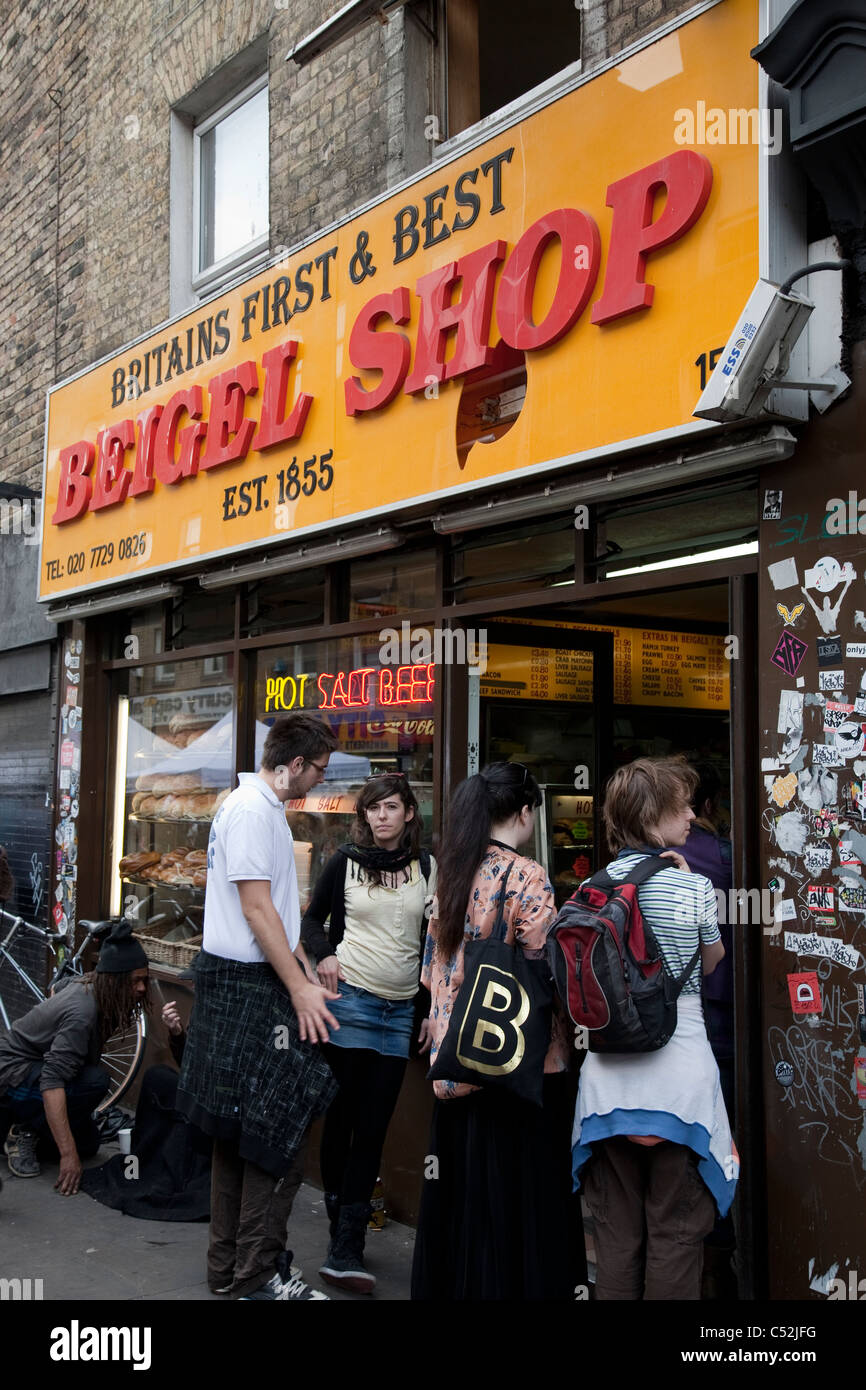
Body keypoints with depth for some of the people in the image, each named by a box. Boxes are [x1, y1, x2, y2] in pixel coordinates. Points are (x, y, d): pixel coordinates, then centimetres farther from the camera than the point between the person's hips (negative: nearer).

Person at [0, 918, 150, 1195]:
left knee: (89, 1143, 8)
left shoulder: (87, 986, -4)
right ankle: (23, 1133, -13)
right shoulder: (82, 1013, -32)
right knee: (96, 1081, -32)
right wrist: (68, 1155, -42)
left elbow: (58, 990, 21)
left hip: (32, 1066, 10)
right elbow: (52, 1082, -40)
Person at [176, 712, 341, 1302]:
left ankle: (229, 1268, 26)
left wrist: (304, 967, 20)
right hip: (250, 988, -11)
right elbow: (256, 906, -20)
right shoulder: (252, 811, -15)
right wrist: (299, 987, -19)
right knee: (281, 1127, -6)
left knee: (240, 1131, 15)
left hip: (250, 983, 11)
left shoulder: (264, 807, 18)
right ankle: (258, 1275, 3)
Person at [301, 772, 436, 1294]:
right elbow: (313, 918, 13)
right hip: (350, 999, -1)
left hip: (401, 1010, 2)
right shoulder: (346, 861, 2)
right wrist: (323, 954, -7)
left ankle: (346, 1246, 6)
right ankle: (345, 1238, 14)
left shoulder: (428, 867, 5)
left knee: (374, 1125, 1)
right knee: (342, 1117, 2)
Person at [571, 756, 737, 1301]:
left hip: (609, 1076, 4)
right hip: (680, 1072, -4)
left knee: (617, 1234, 14)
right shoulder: (695, 887, -11)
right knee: (675, 1234, 8)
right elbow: (712, 961, 7)